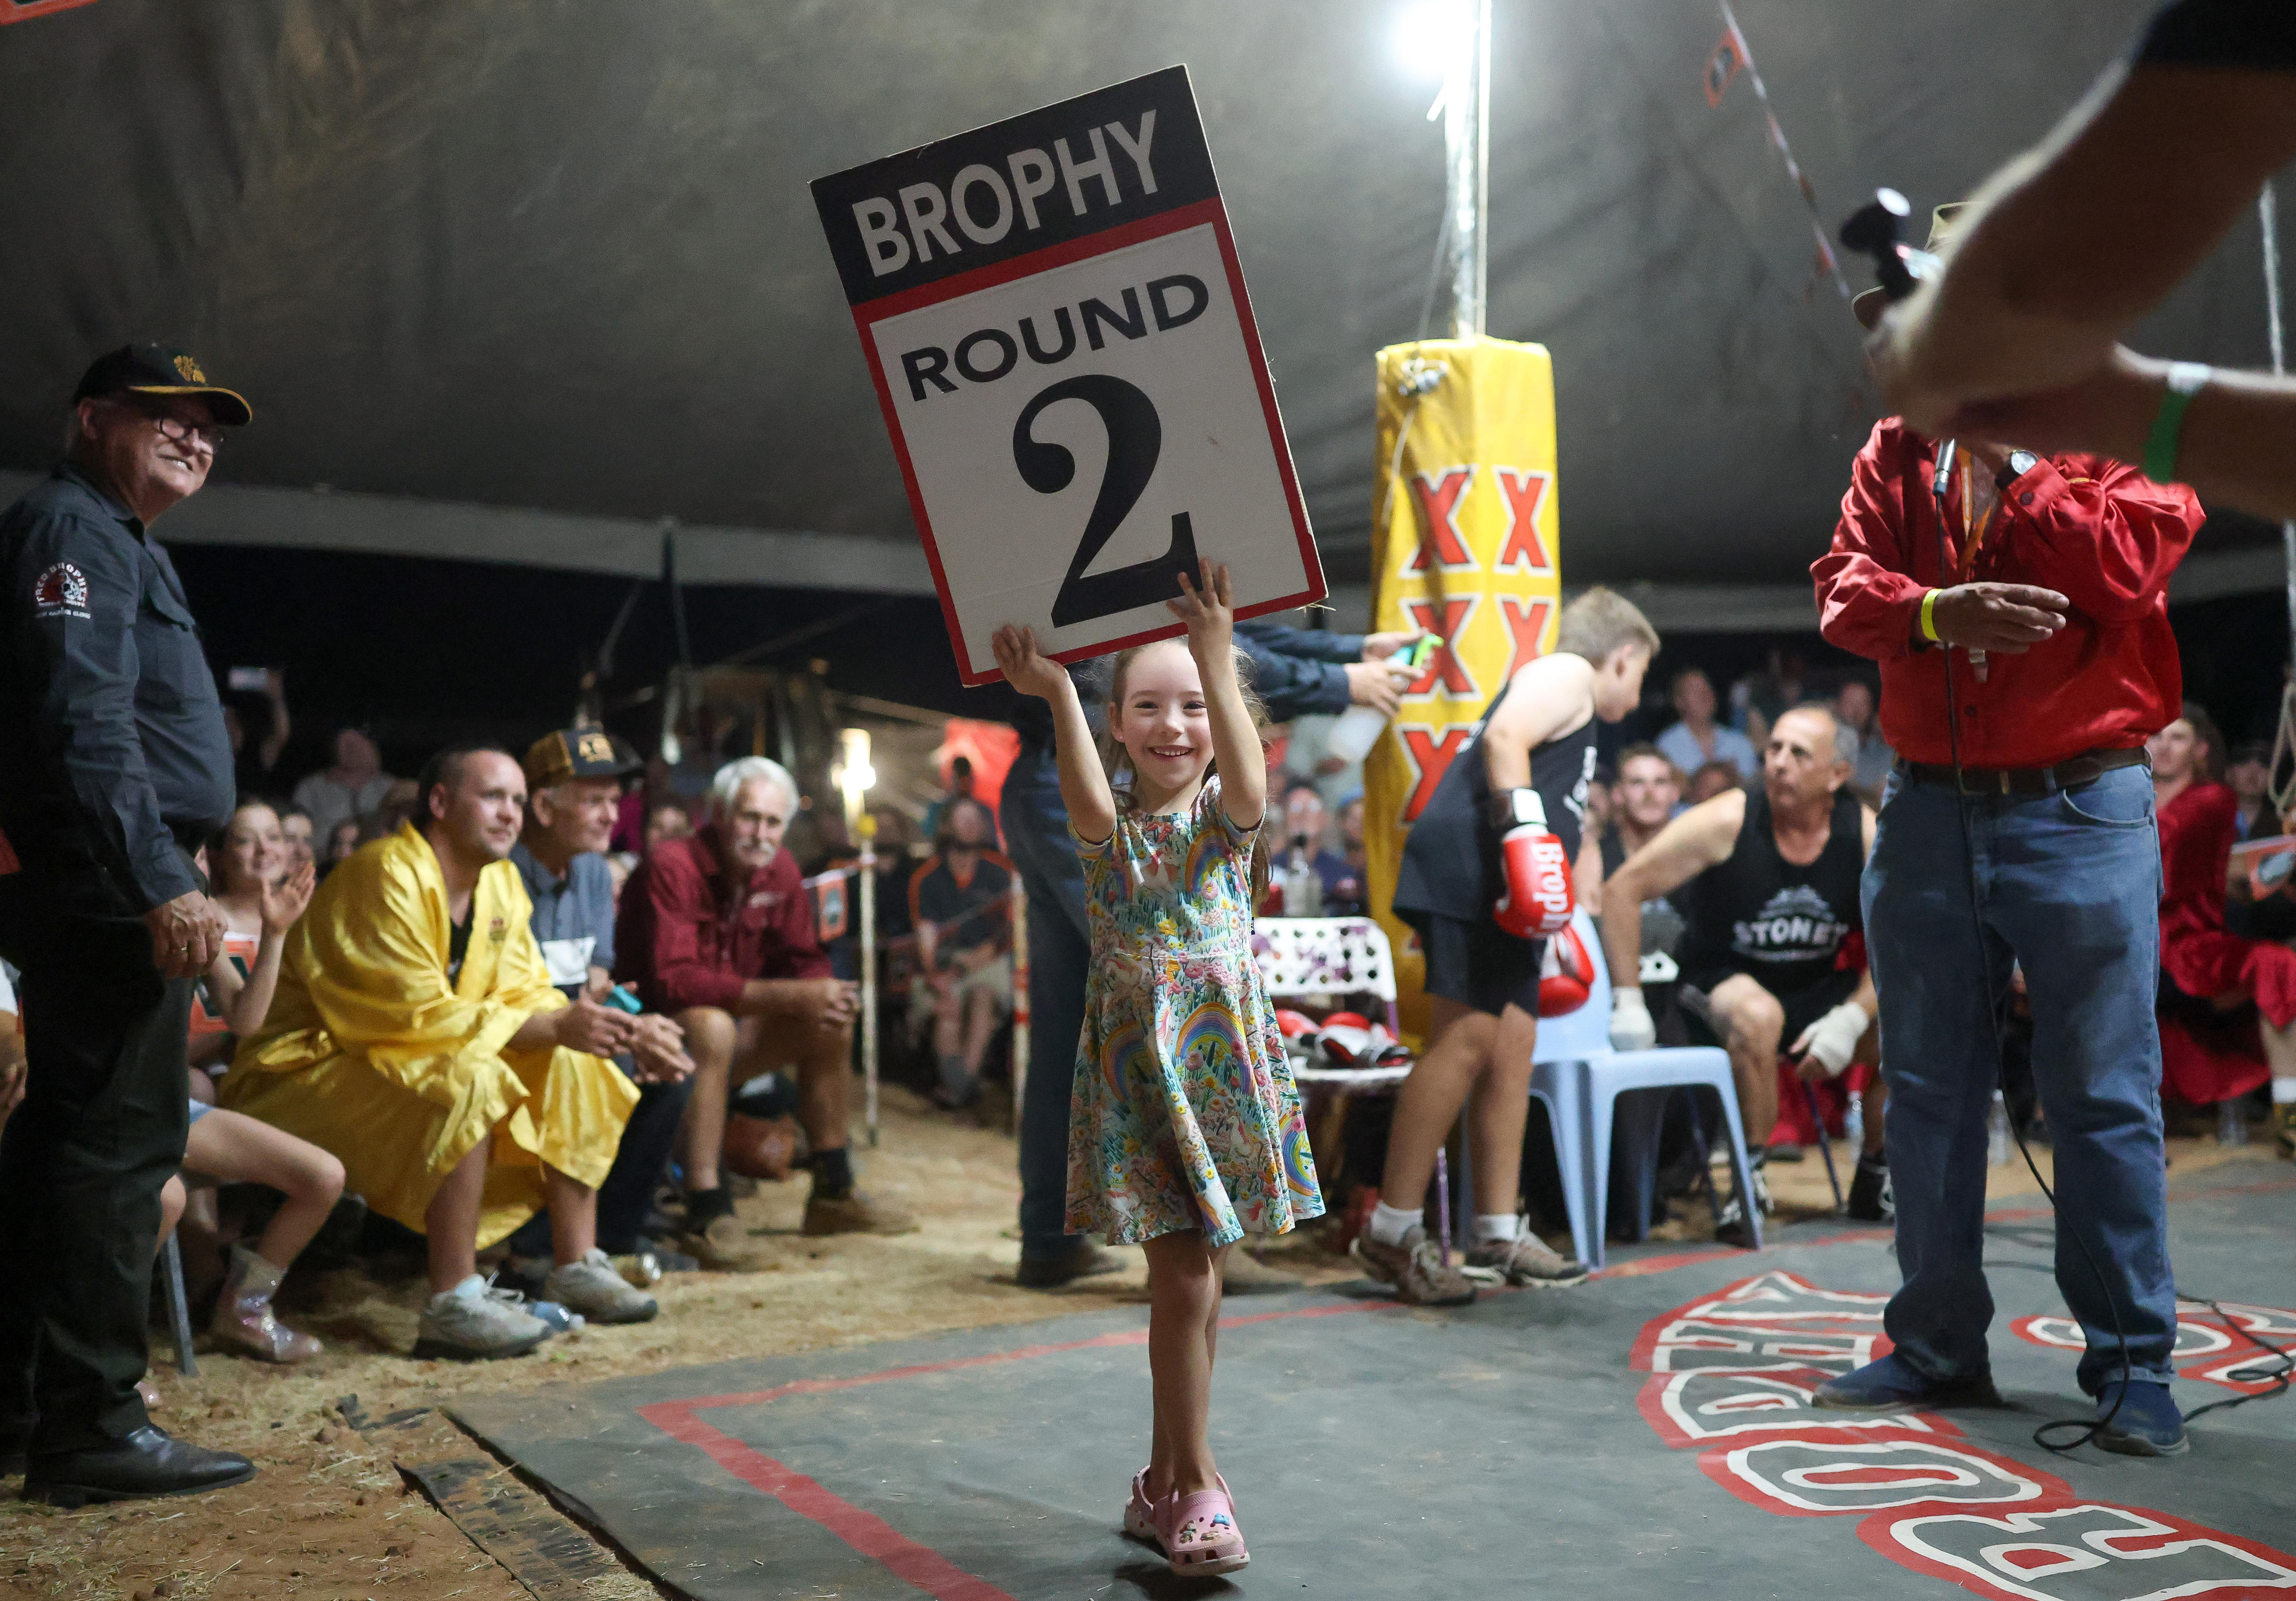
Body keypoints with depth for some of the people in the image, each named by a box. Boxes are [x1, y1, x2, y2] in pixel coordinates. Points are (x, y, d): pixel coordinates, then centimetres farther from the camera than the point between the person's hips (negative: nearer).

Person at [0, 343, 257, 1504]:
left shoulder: (121, 545, 25)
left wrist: (165, 878, 23)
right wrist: (160, 886, -25)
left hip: (95, 895, 11)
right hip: (104, 886, -11)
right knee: (120, 1137, -10)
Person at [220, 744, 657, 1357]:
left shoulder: (501, 881, 7)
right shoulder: (387, 877, -21)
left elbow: (523, 993, 5)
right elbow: (421, 1016, -25)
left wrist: (579, 1022, -18)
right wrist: (554, 1026, -25)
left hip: (410, 1060, 9)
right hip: (305, 1070, -9)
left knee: (572, 1065, -3)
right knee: (470, 1082, -34)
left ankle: (577, 1266, -2)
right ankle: (453, 1306, -31)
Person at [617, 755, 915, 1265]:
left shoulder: (780, 870, 1)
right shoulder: (673, 866, -23)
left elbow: (806, 963, 7)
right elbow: (673, 981, -31)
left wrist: (829, 995, -19)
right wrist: (789, 995, -35)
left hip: (726, 1025, 8)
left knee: (831, 1024, -2)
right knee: (712, 1025, -36)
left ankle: (833, 1194, 9)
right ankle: (706, 1216, -35)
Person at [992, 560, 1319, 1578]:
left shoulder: (1226, 816, 0)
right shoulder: (1109, 830, -2)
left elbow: (1247, 784, -26)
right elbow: (1094, 810, -28)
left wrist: (1217, 668, -41)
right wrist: (1057, 697, -43)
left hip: (1228, 1068, 2)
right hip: (1138, 1074, -2)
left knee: (1197, 1282, 11)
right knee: (1184, 1281, -7)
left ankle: (1163, 1481, 26)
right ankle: (1195, 1487, 8)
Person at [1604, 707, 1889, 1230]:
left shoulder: (1867, 836, -12)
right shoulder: (1727, 823, -20)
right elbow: (1622, 890, -18)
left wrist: (1851, 1018, -22)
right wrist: (1627, 1001, -21)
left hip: (1817, 987, 4)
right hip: (1720, 980, -4)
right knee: (1758, 1015, -37)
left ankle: (1876, 1174, 8)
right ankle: (1749, 1181, -22)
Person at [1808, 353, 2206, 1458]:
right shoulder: (1899, 447, 12)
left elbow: (2127, 565, -15)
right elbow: (1844, 583, -1)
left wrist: (2010, 452, -9)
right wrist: (1936, 612, -20)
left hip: (2082, 813, -4)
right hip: (1929, 813, 4)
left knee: (2106, 1098, -1)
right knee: (1926, 1092, 9)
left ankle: (2132, 1367, 10)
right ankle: (1936, 1349, 21)